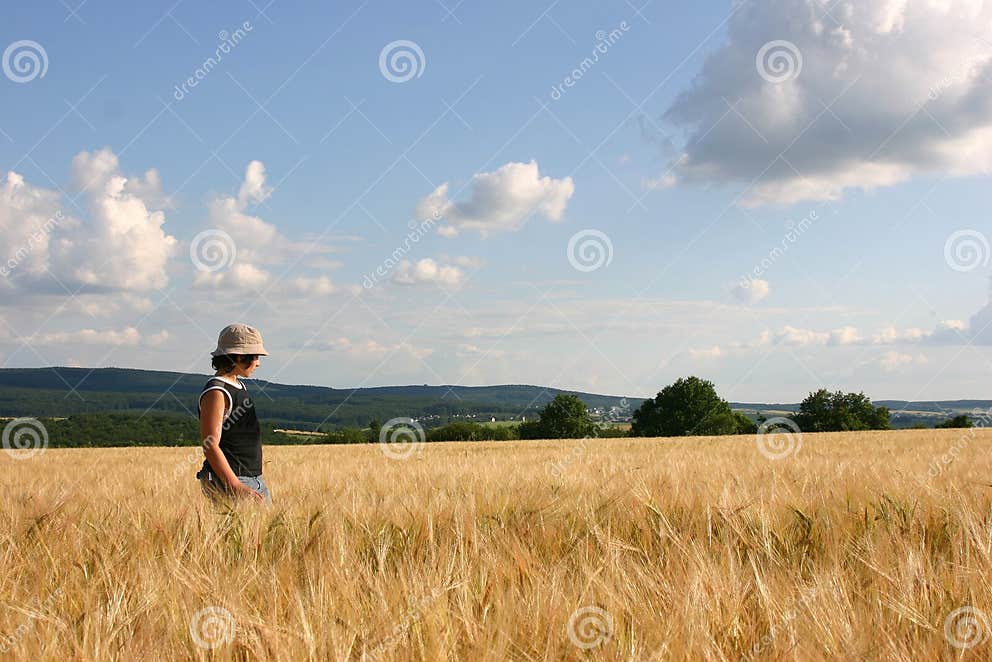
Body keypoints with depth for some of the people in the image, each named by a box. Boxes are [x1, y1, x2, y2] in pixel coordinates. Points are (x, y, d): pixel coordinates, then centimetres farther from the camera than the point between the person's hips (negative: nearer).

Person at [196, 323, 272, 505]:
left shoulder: (239, 385, 16)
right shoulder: (216, 393, -13)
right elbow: (210, 447, -18)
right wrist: (236, 487, -24)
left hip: (255, 480, 9)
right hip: (228, 481, -9)